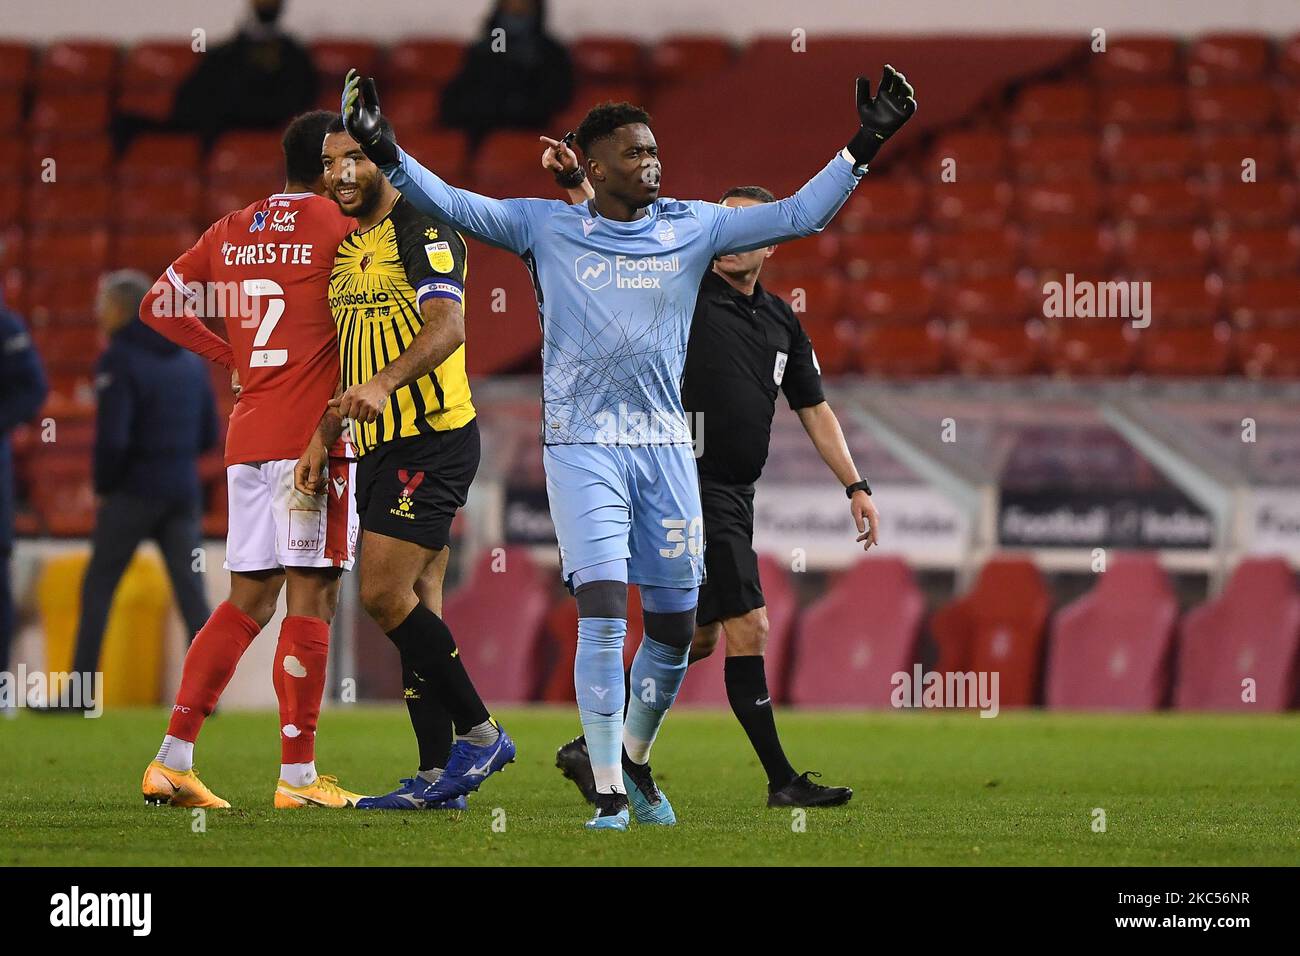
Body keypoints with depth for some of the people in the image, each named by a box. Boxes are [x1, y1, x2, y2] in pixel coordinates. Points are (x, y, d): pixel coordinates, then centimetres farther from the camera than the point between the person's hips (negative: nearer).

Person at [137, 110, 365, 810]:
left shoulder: (230, 233, 12)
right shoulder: (338, 227, -5)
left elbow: (159, 305, 17)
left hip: (247, 436, 6)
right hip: (313, 436, -6)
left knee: (248, 600, 11)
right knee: (310, 596, -4)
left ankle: (173, 758, 5)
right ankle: (298, 776, -6)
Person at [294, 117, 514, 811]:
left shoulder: (423, 232, -10)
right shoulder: (349, 247, 18)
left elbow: (447, 325, -27)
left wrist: (385, 384, -41)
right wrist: (323, 436, 18)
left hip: (432, 438, -9)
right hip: (379, 447, 9)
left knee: (385, 595, -15)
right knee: (416, 603, 6)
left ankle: (479, 733, -3)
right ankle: (436, 775, 6)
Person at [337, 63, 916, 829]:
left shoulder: (690, 227, 8)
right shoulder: (548, 227, 2)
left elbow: (797, 217, 9)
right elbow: (456, 206, -3)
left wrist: (861, 149, 3)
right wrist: (387, 154, -16)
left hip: (665, 445, 3)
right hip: (582, 444, -3)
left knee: (675, 628, 6)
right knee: (603, 614, -14)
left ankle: (635, 759, 31)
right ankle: (610, 797, -8)